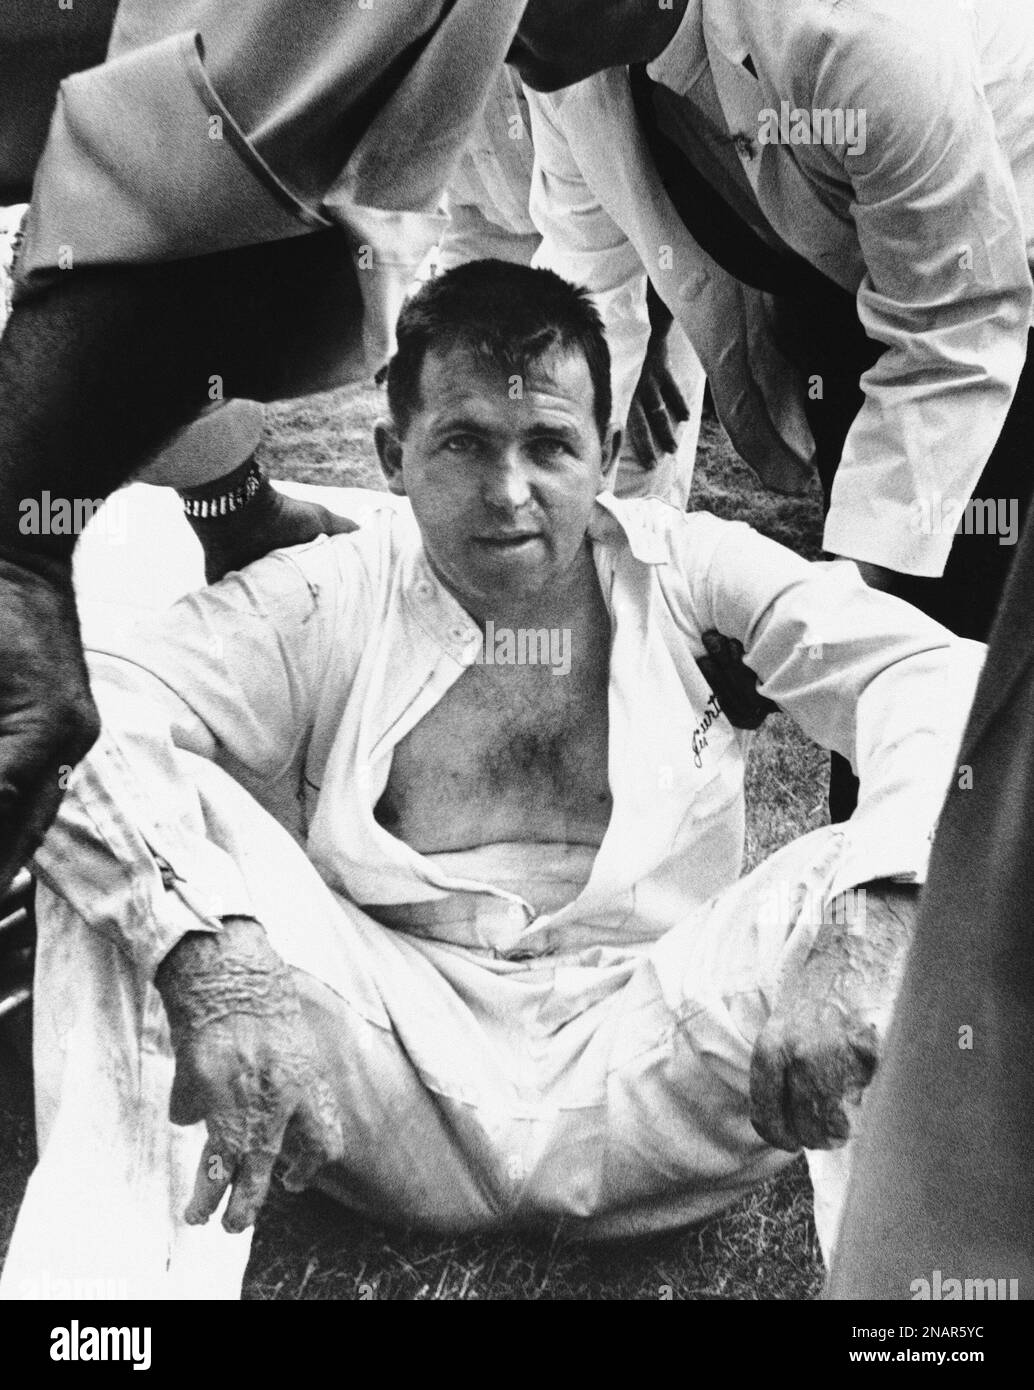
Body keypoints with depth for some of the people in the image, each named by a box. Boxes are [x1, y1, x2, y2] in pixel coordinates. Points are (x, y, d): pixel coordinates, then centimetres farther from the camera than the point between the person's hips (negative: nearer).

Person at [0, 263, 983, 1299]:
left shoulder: (691, 573, 5)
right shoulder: (324, 602, 3)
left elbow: (942, 676, -8)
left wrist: (868, 922, -29)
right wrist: (211, 957, -32)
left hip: (648, 1067, 0)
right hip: (398, 1061, 1)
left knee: (872, 882, -23)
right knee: (160, 817, -18)